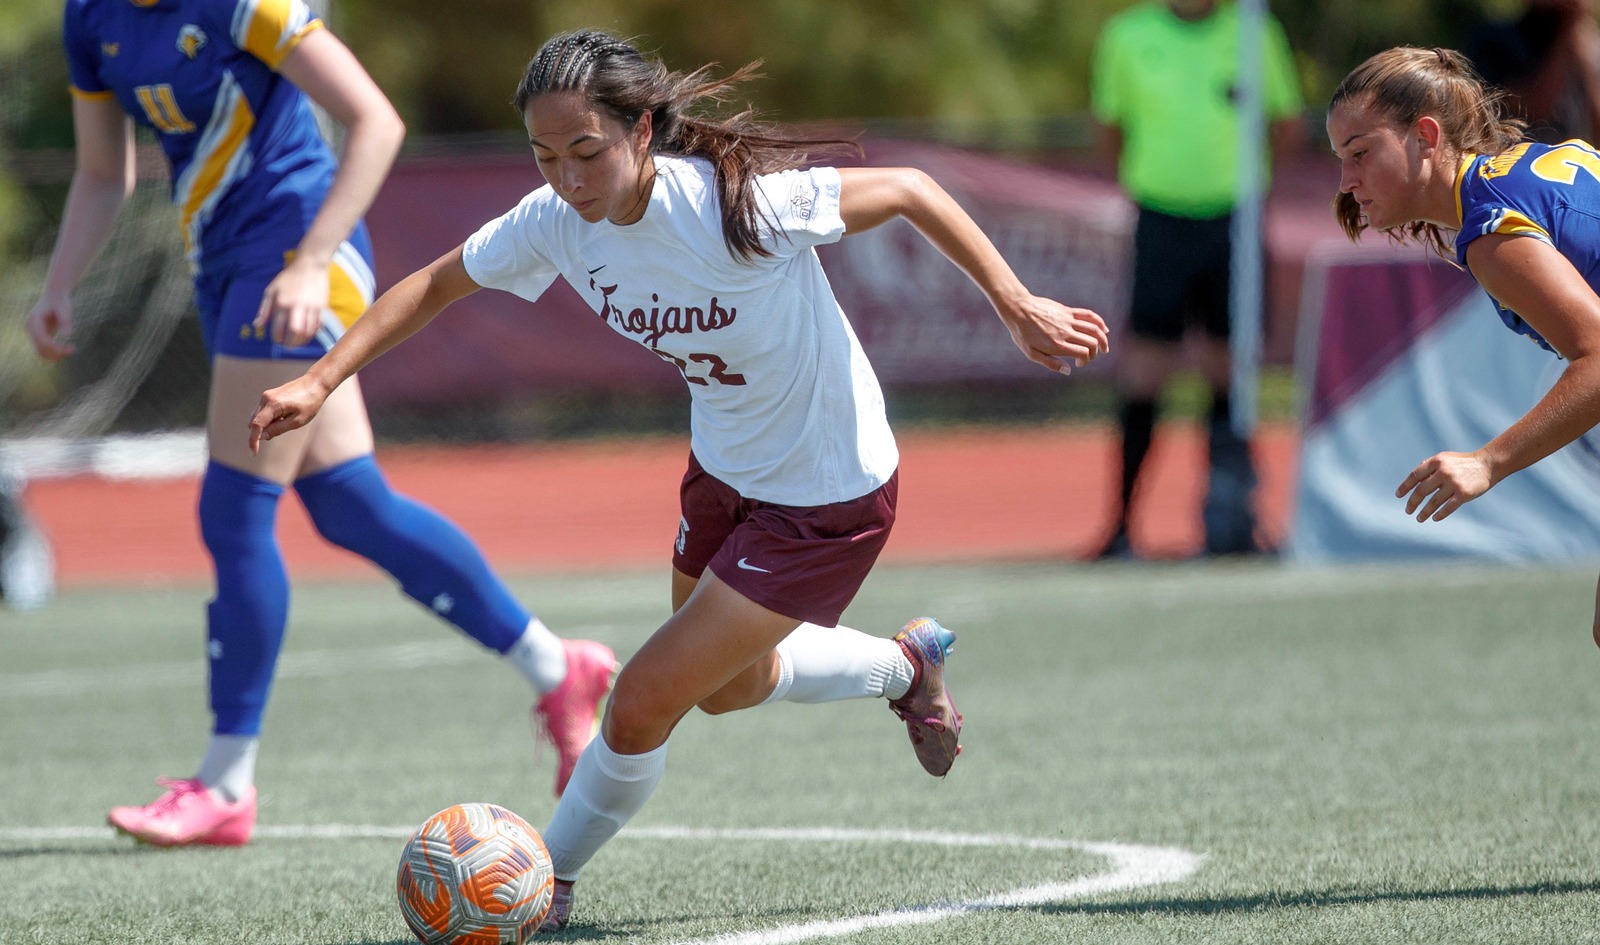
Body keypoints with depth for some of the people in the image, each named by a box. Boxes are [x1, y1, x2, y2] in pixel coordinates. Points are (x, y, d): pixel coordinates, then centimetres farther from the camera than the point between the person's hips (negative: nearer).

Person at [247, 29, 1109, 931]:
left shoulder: (736, 203, -33)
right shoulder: (556, 221, -16)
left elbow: (910, 190, -22)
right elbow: (435, 285, 2)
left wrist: (1020, 308, -21)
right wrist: (320, 380, -8)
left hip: (826, 500, -7)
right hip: (725, 470, 7)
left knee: (641, 708, -10)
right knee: (728, 686, 29)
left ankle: (548, 879, 16)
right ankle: (907, 664, 55)